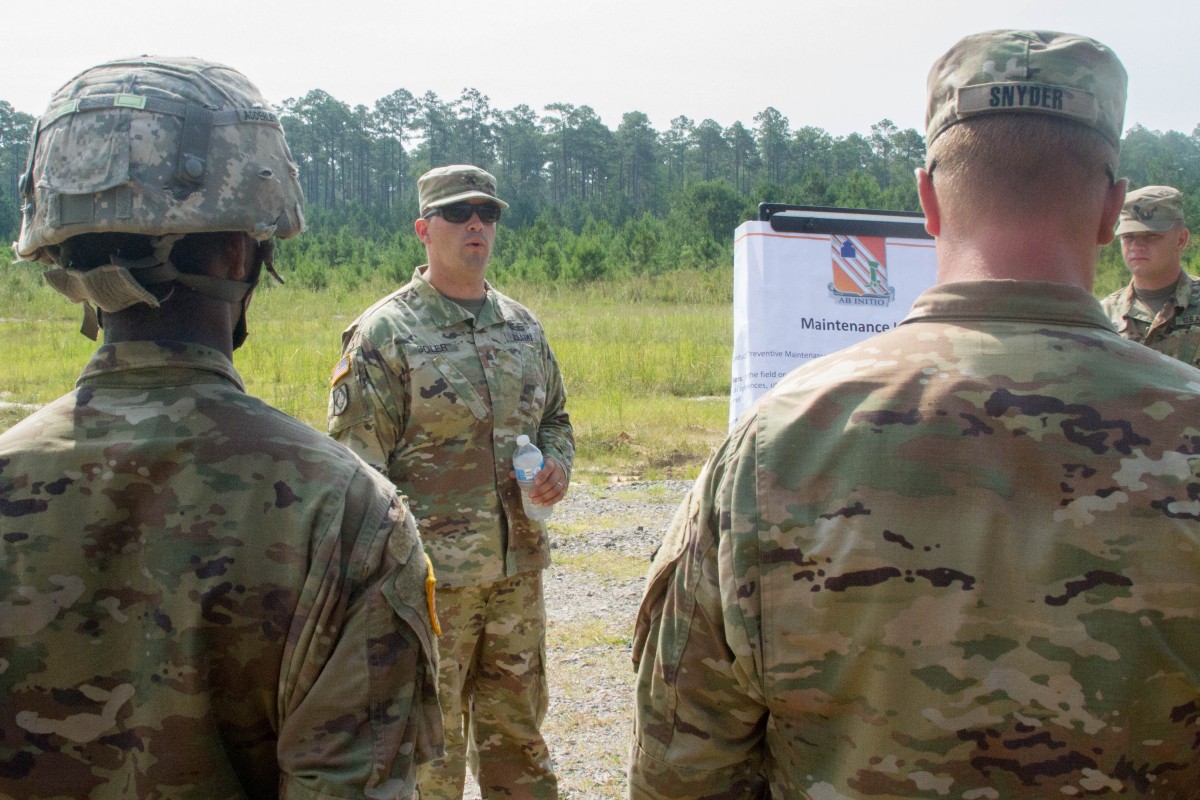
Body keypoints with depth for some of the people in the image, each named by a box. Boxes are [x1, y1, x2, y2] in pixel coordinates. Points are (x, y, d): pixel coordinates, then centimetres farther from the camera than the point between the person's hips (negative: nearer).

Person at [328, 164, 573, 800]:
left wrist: (557, 462, 0)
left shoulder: (524, 327, 10)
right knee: (430, 746, 6)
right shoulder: (384, 334, -8)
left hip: (519, 567, 5)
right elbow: (358, 467, -10)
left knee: (518, 730, 18)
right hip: (432, 577, -5)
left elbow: (555, 417, 23)